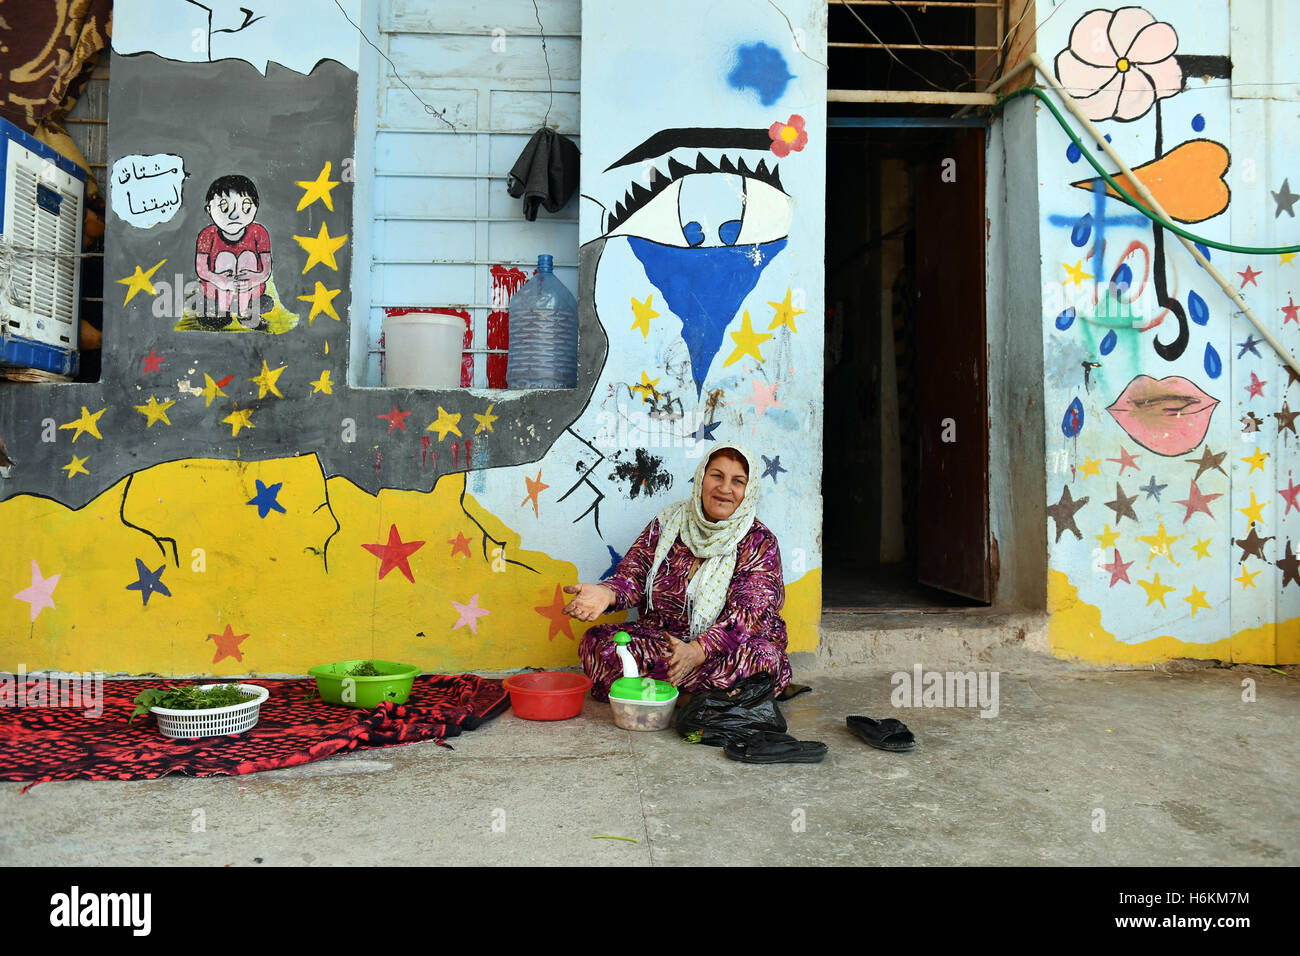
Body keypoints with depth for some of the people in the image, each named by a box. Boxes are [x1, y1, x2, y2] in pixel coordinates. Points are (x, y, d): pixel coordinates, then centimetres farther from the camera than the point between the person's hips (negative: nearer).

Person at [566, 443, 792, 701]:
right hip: (660, 636, 3)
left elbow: (749, 612, -17)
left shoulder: (760, 542, -5)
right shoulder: (668, 523, 6)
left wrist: (697, 650, -34)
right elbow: (634, 572, -2)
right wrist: (607, 593, -28)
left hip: (726, 647, -2)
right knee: (596, 642, -20)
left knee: (764, 658, -36)